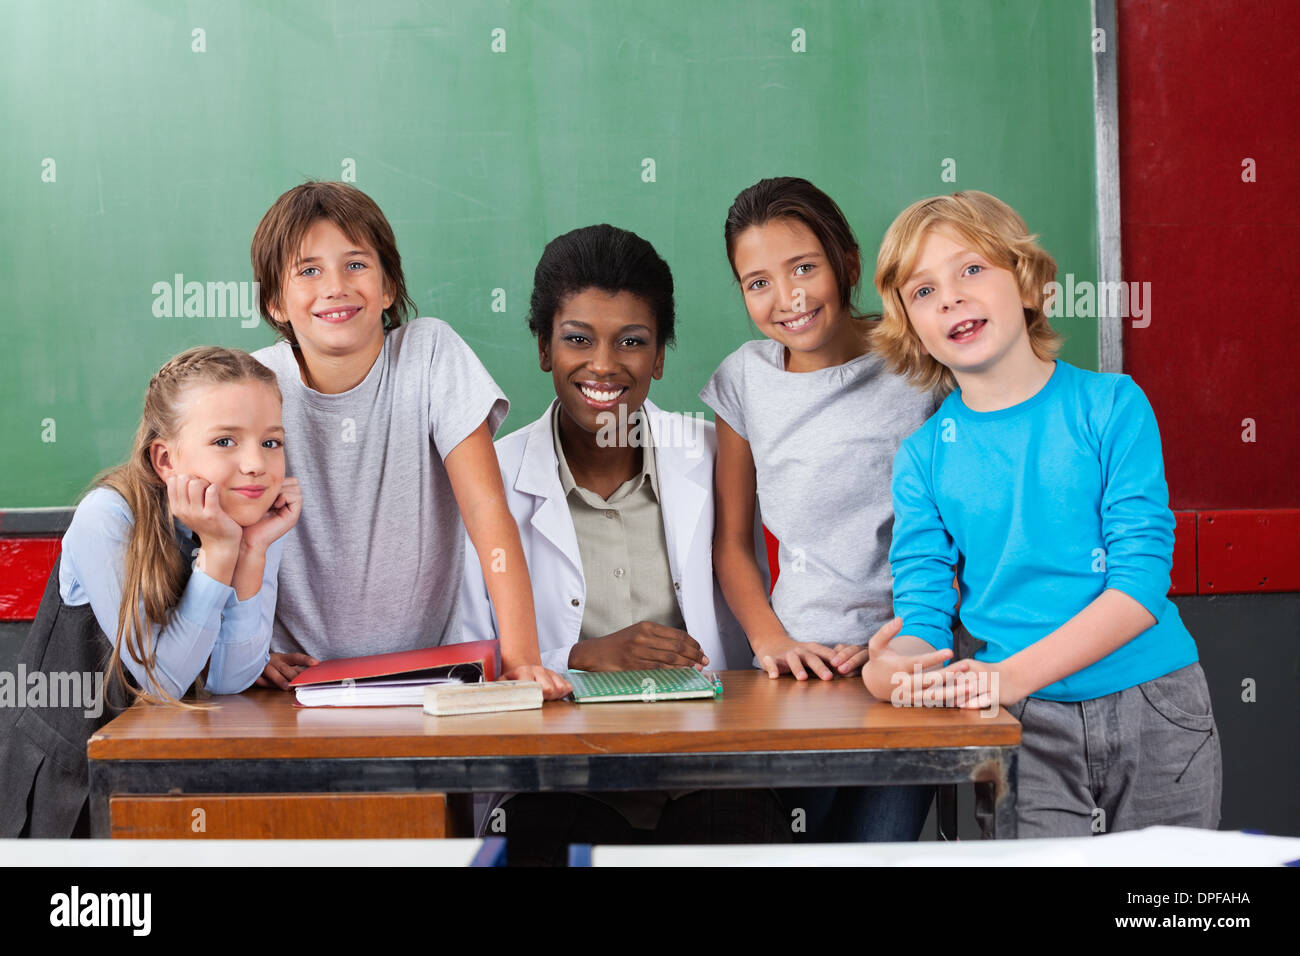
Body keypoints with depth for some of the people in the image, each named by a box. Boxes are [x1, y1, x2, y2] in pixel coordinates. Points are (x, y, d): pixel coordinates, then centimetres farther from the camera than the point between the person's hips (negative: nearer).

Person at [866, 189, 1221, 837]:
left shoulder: (1112, 405, -4)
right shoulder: (923, 456, 2)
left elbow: (1142, 579, -11)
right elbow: (922, 612, 0)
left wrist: (1014, 673, -23)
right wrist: (894, 667, -25)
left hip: (1154, 715, 0)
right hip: (1027, 730, 1)